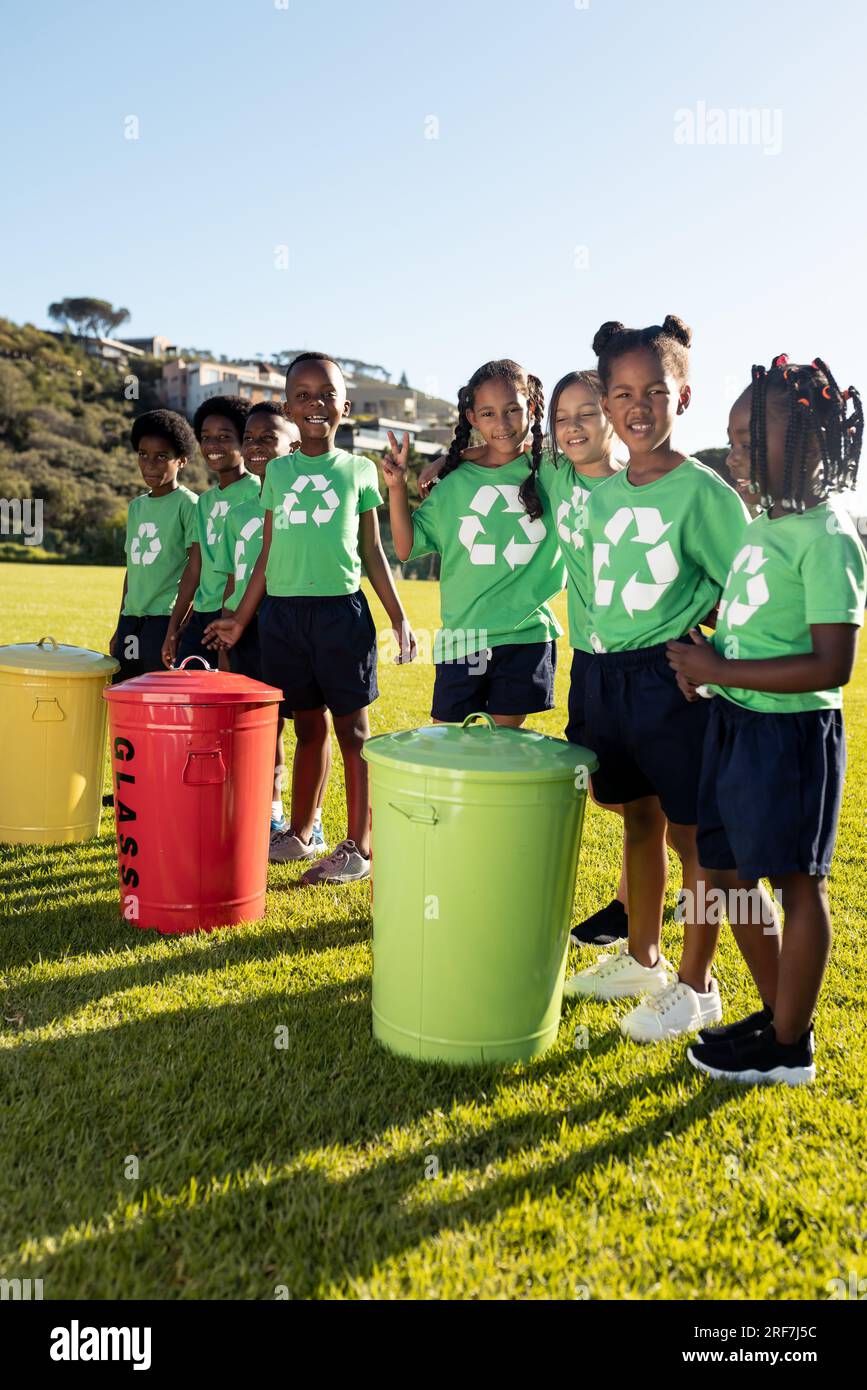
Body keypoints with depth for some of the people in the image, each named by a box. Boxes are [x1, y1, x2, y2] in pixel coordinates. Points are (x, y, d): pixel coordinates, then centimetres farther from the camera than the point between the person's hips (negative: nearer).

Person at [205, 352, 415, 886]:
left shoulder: (359, 470, 6)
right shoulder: (277, 472, 12)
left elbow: (373, 553, 7)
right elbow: (268, 554, 14)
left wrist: (399, 618, 1)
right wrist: (240, 618, 13)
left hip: (342, 610, -2)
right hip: (283, 611, 3)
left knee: (352, 729, 0)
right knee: (308, 725, 10)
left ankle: (358, 847, 7)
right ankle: (299, 833, 22)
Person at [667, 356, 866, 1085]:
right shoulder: (765, 523, 9)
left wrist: (719, 670, -19)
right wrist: (703, 653, 2)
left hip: (791, 732, -9)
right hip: (734, 723, 9)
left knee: (796, 883, 5)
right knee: (729, 870, 16)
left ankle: (790, 1047, 21)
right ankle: (777, 1010, 34)